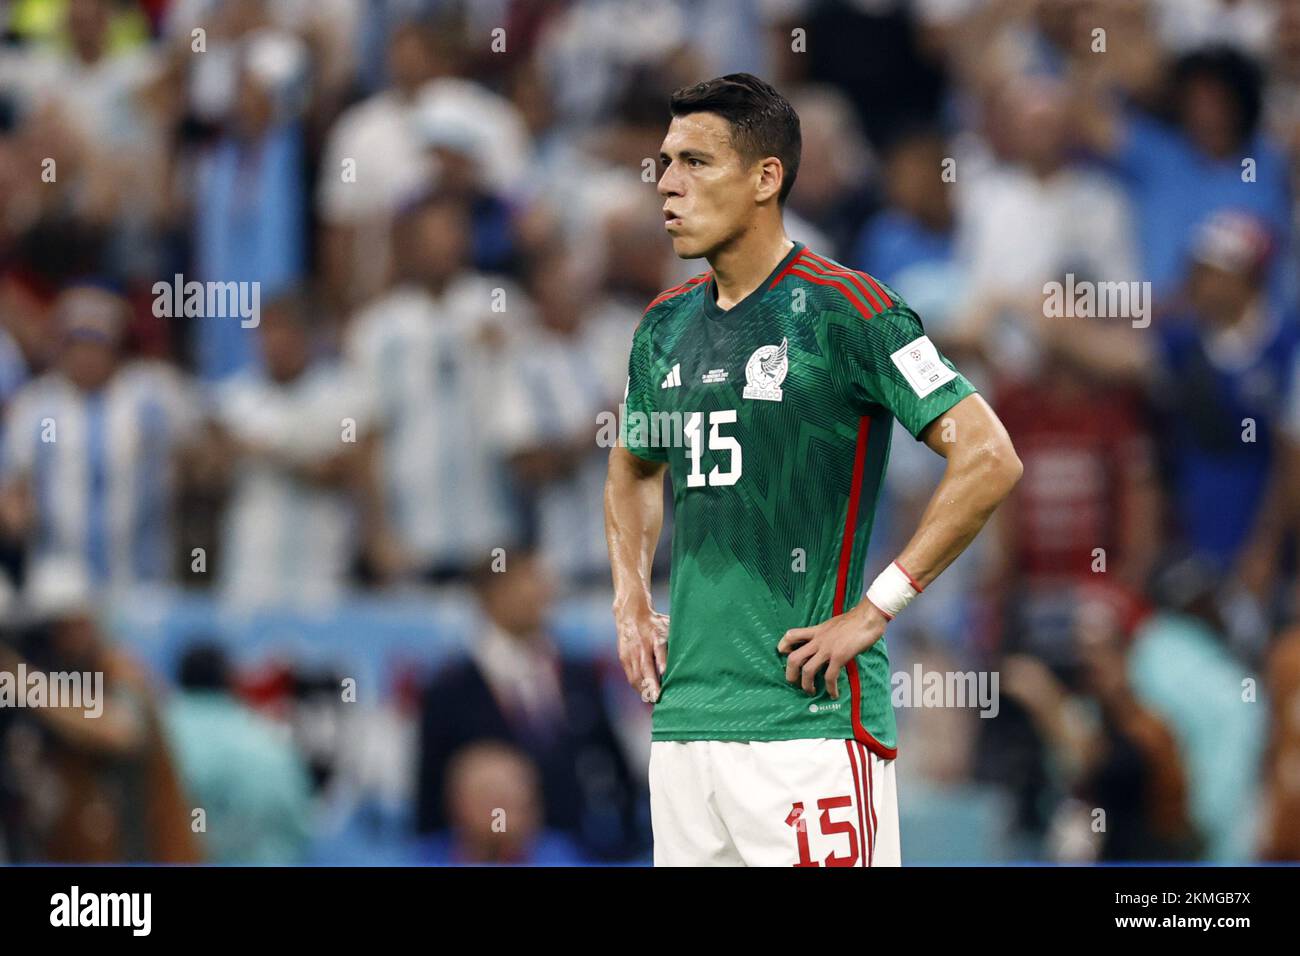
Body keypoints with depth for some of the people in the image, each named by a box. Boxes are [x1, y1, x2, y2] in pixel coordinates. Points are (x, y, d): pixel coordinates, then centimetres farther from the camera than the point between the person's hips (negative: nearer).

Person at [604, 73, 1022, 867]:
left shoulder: (844, 309, -9)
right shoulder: (667, 325, 13)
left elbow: (990, 458, -15)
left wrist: (874, 609, -14)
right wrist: (631, 604, 17)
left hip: (809, 716, -7)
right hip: (683, 710, 7)